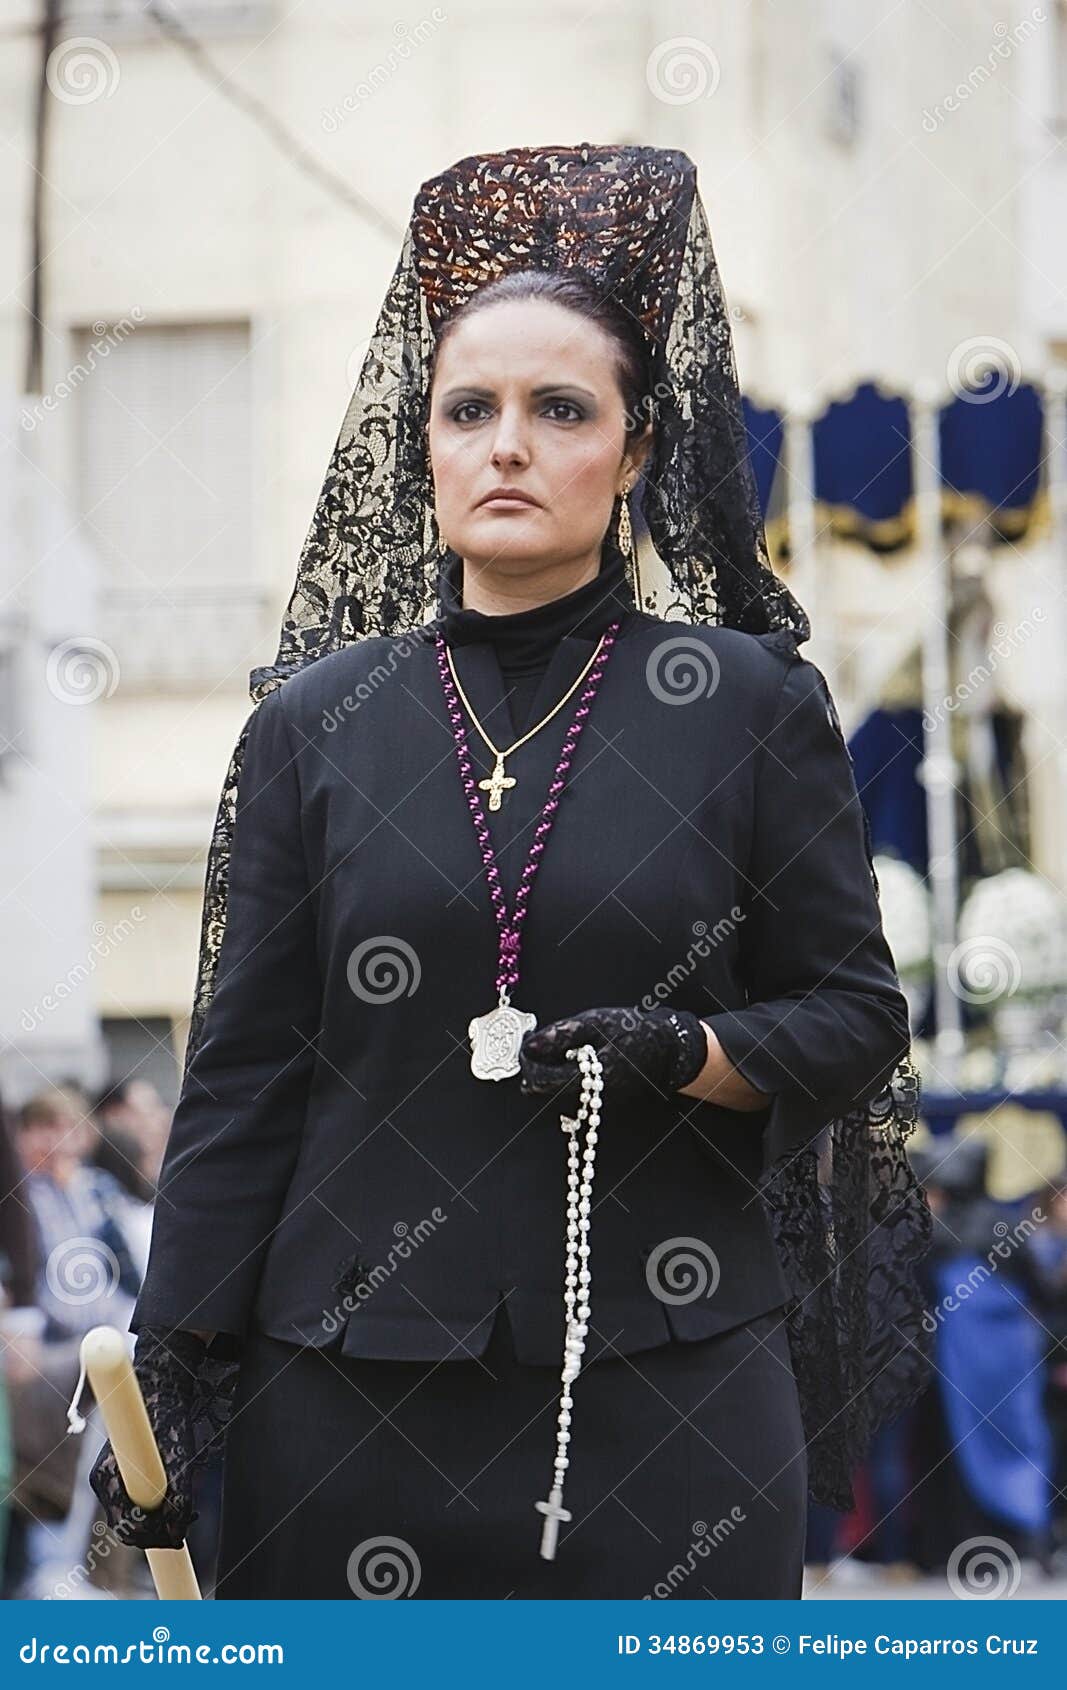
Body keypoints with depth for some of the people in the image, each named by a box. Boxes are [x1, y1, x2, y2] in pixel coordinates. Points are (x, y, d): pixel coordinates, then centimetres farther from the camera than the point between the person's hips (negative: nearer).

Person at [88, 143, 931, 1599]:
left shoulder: (754, 701, 2)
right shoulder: (316, 722, 5)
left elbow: (855, 1014, 5)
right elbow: (245, 1066, 5)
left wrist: (679, 1054, -15)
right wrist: (173, 1362, -1)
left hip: (677, 1392, -1)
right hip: (356, 1390, 1)